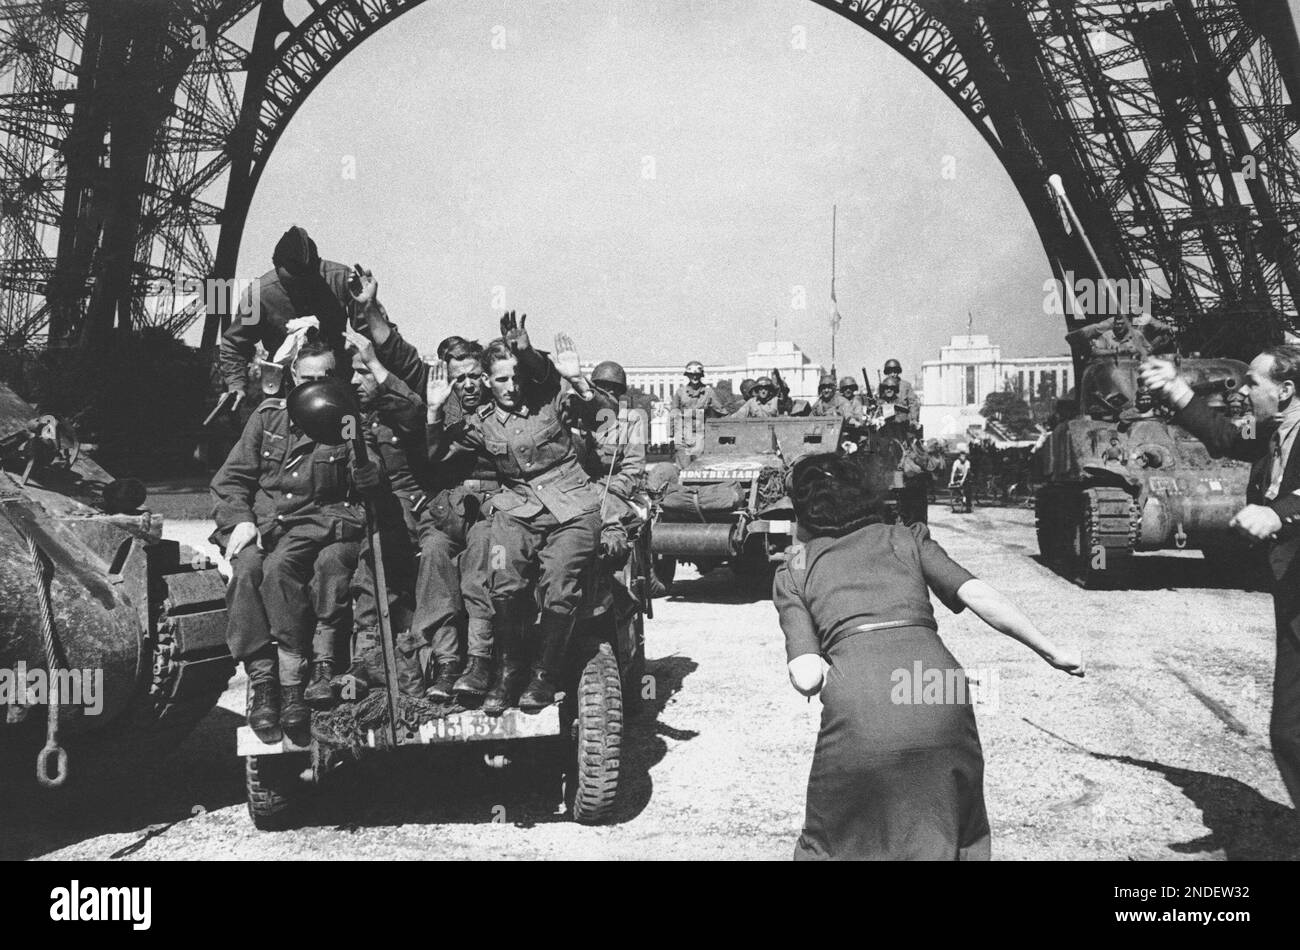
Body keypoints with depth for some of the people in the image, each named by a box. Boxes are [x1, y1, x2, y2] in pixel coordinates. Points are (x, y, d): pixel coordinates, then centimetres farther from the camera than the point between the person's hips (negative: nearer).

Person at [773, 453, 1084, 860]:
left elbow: (807, 679, 5)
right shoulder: (907, 538, 22)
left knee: (833, 843, 18)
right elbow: (980, 596, 8)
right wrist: (1053, 652, 14)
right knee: (953, 836, 23)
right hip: (940, 701, 2)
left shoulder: (793, 571, 18)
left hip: (855, 710, -1)